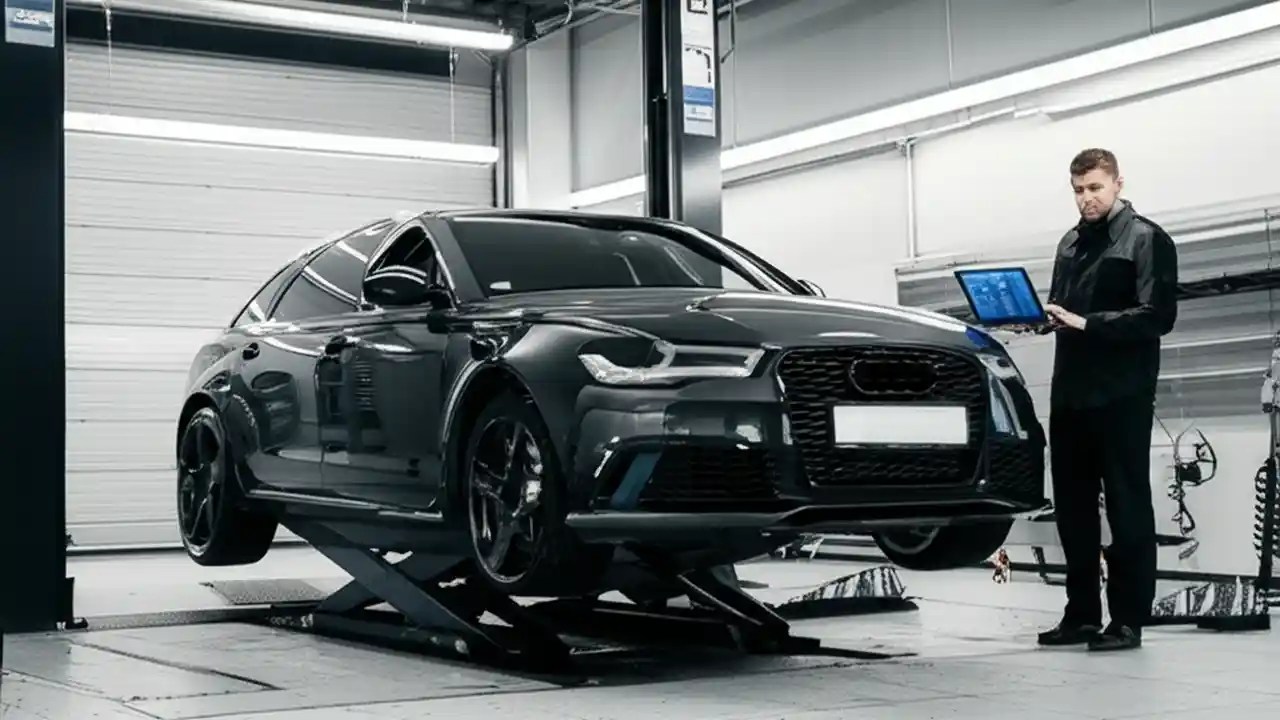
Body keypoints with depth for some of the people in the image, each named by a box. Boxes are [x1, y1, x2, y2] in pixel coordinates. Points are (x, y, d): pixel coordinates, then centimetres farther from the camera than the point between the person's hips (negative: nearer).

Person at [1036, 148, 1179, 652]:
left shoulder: (1146, 239, -3)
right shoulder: (1070, 244, 19)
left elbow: (1158, 315, -13)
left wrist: (1087, 323, -19)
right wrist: (1042, 315, 2)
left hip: (1122, 396, -7)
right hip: (1069, 392, 7)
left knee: (1128, 508, -1)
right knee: (1073, 508, 8)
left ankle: (1128, 619, 4)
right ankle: (1082, 615, 17)